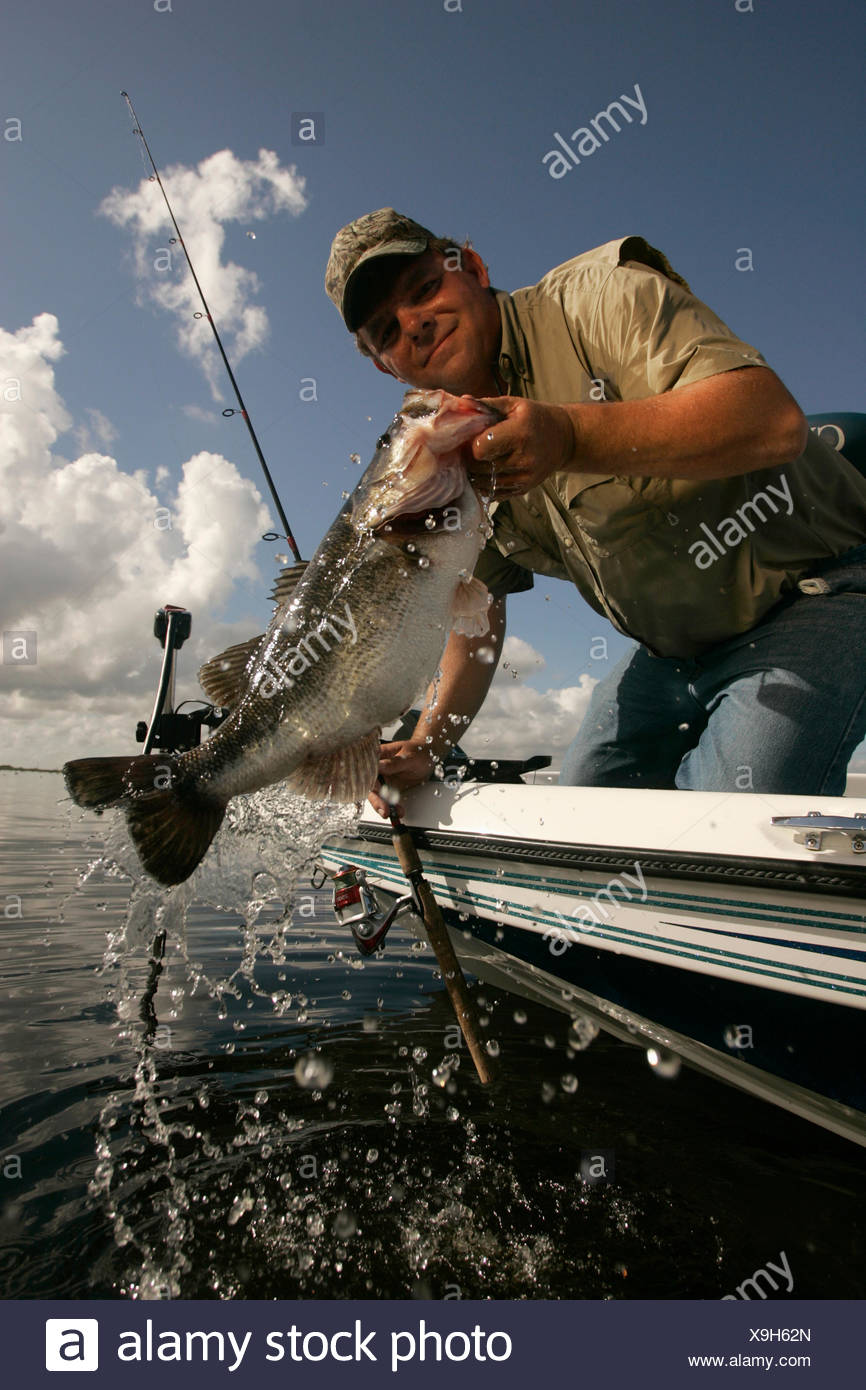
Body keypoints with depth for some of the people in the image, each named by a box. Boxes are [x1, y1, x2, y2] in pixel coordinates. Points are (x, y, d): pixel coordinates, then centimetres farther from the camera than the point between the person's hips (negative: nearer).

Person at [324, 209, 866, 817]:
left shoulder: (598, 294, -17)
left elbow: (777, 422, -32)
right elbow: (476, 620, 8)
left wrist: (571, 436, -44)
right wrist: (425, 746, -5)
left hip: (817, 590, -6)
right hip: (676, 648, 7)